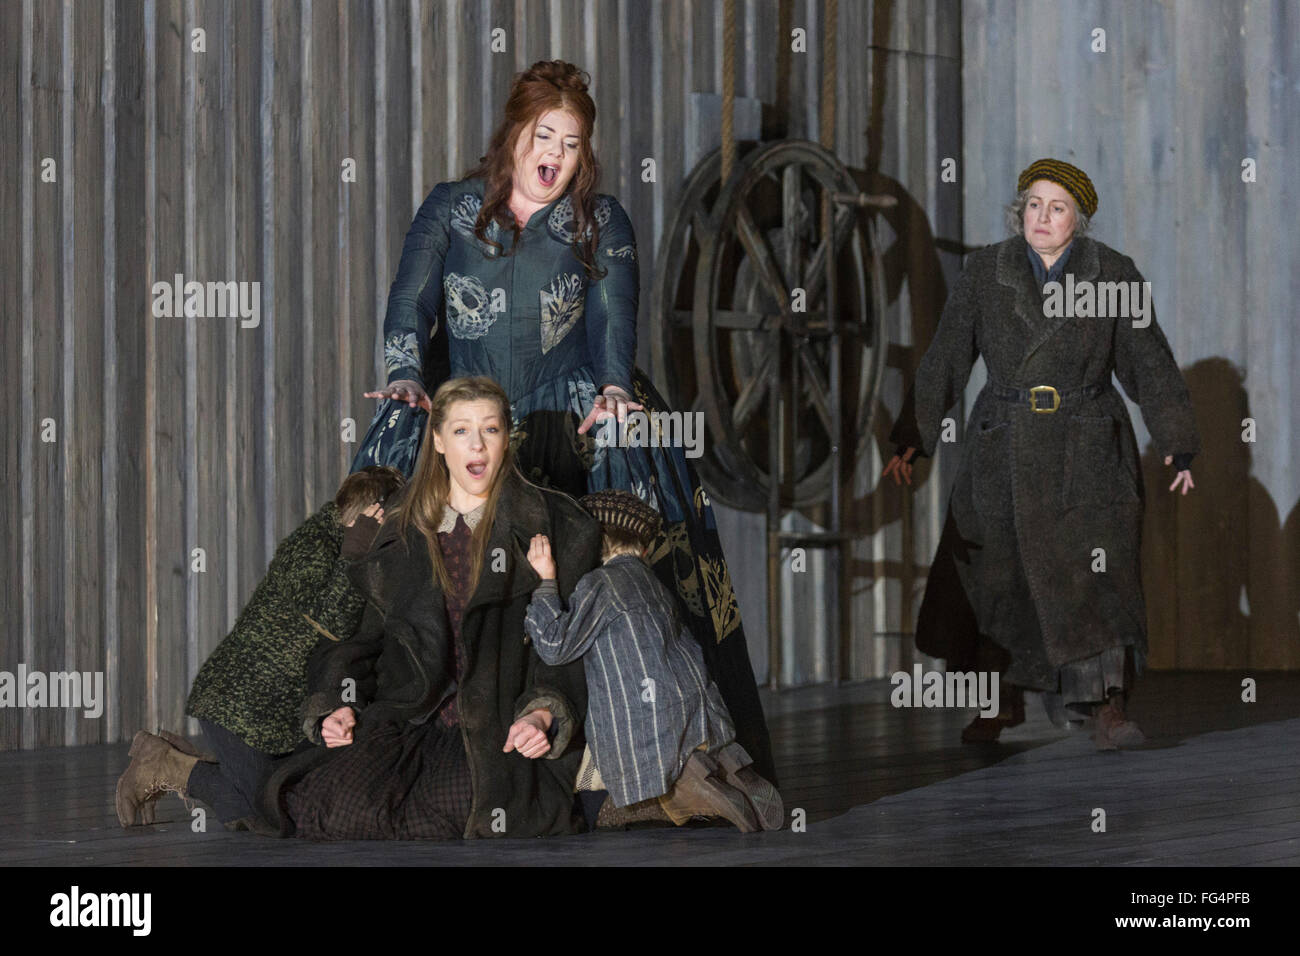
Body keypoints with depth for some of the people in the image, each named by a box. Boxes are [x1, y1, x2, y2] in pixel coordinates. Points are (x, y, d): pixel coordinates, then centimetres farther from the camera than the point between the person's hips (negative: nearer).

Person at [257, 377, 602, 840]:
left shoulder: (551, 524, 10)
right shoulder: (403, 532, 19)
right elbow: (368, 634, 21)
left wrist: (544, 713, -13)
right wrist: (340, 705, 2)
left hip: (500, 731, -2)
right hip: (409, 723, 2)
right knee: (342, 803, -29)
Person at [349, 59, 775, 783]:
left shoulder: (602, 222, 12)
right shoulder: (450, 209, 13)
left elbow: (615, 310, -3)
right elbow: (413, 296, 2)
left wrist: (613, 386, -23)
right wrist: (405, 378, -17)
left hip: (568, 414, -1)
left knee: (634, 449, -27)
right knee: (401, 441, -26)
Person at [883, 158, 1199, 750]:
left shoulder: (1113, 275, 0)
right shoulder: (986, 273, 2)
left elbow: (1149, 365, 5)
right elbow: (945, 360, 3)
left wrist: (1178, 444, 1)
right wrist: (912, 438, -2)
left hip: (1089, 454, -1)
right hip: (1004, 452, 1)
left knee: (1099, 576, -11)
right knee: (994, 575, 5)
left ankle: (1108, 710, -10)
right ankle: (1004, 701, 24)